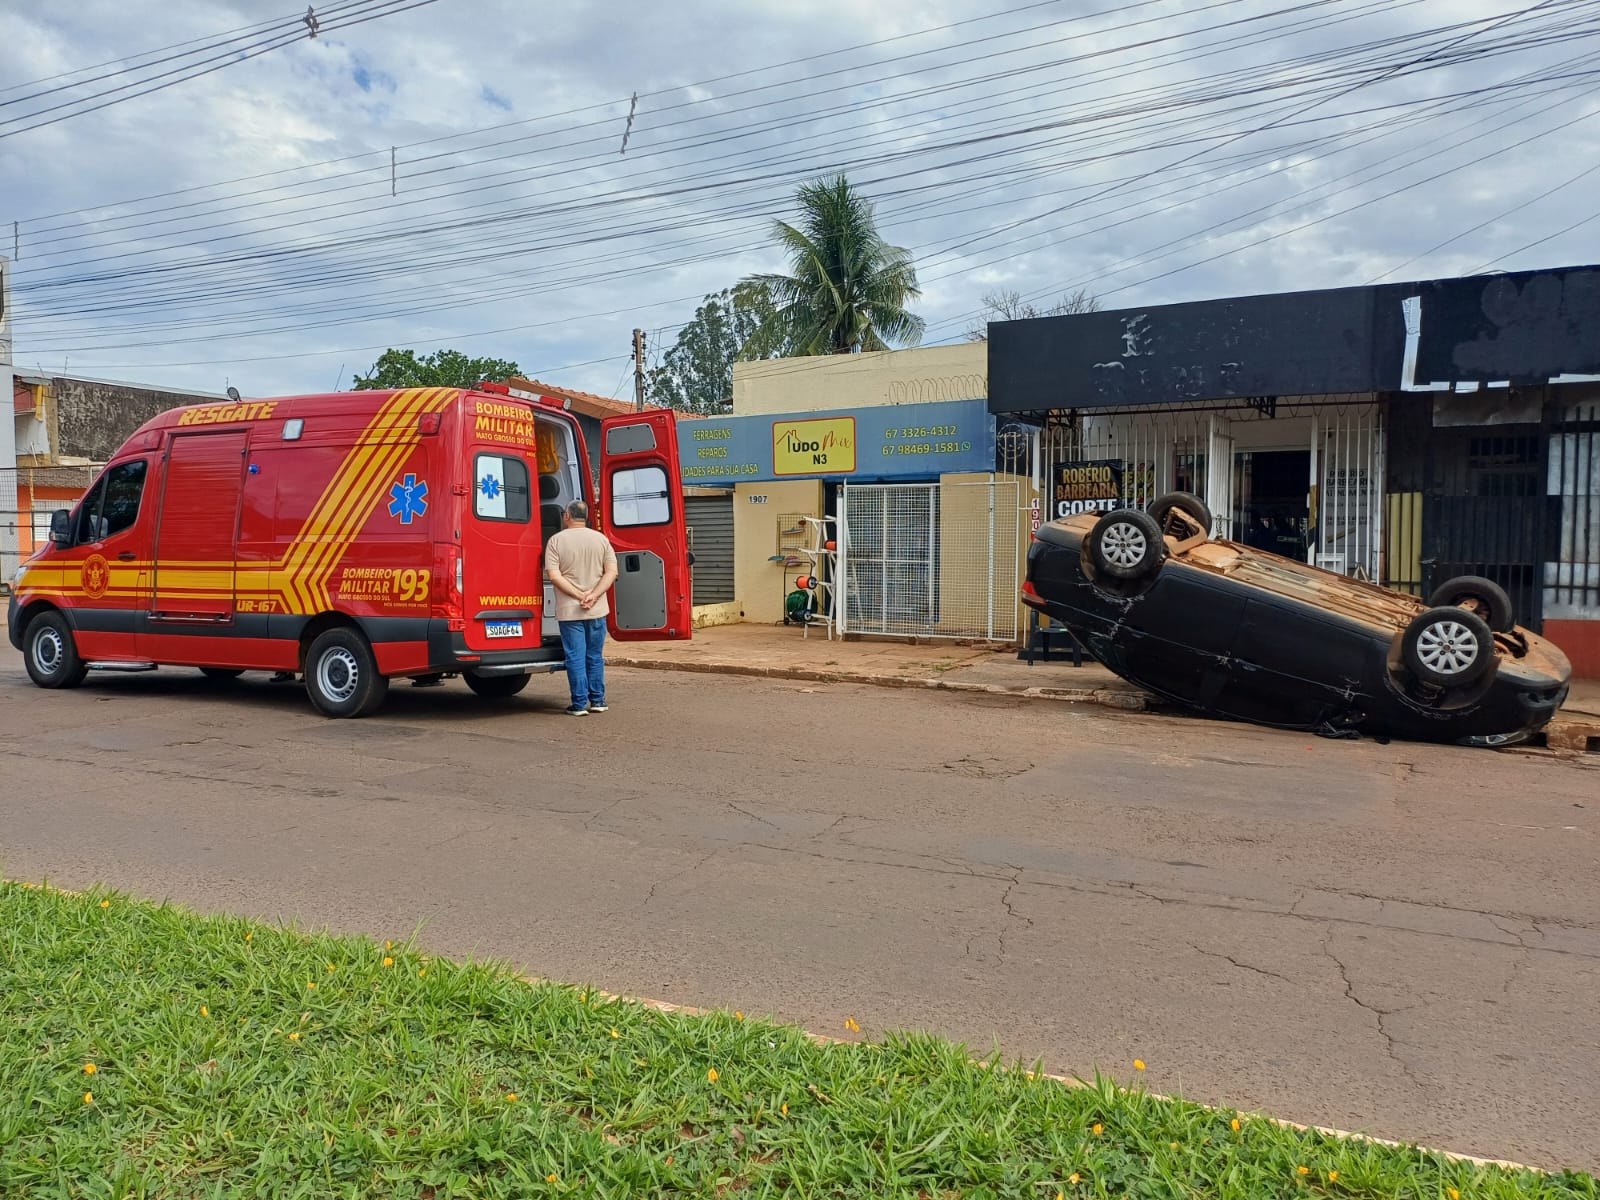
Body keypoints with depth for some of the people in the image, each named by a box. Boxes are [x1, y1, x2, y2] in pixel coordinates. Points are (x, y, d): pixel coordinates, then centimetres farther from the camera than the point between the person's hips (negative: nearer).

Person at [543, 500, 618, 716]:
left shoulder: (556, 540, -4)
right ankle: (597, 701, 17)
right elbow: (611, 572, -3)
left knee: (575, 657, 2)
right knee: (595, 656, 13)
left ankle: (579, 704, 3)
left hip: (569, 610, -3)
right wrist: (593, 595, -11)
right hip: (597, 610, 3)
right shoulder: (601, 539, 4)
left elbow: (554, 575, -12)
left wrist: (579, 595, -12)